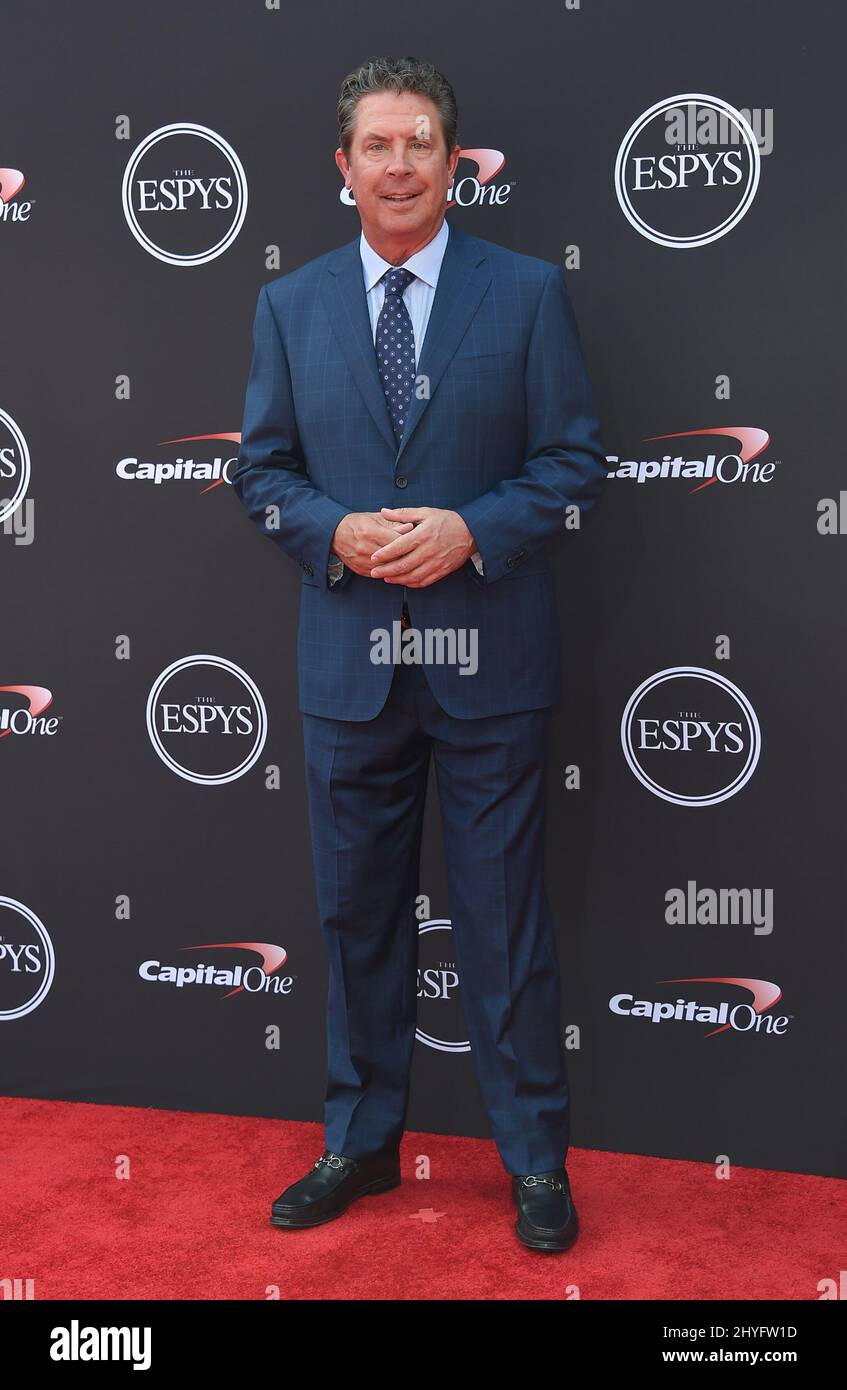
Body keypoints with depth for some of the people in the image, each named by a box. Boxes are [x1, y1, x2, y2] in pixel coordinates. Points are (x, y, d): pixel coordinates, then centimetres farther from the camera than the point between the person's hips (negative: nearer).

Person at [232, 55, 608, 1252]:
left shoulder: (528, 291, 1)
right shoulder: (289, 306, 8)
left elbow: (575, 462, -1)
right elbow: (262, 470, 8)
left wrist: (469, 530, -17)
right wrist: (335, 532, -11)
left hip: (491, 656, -2)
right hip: (348, 657, 3)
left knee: (504, 913, 6)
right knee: (358, 912, 13)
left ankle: (536, 1156, 24)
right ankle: (361, 1141, 31)